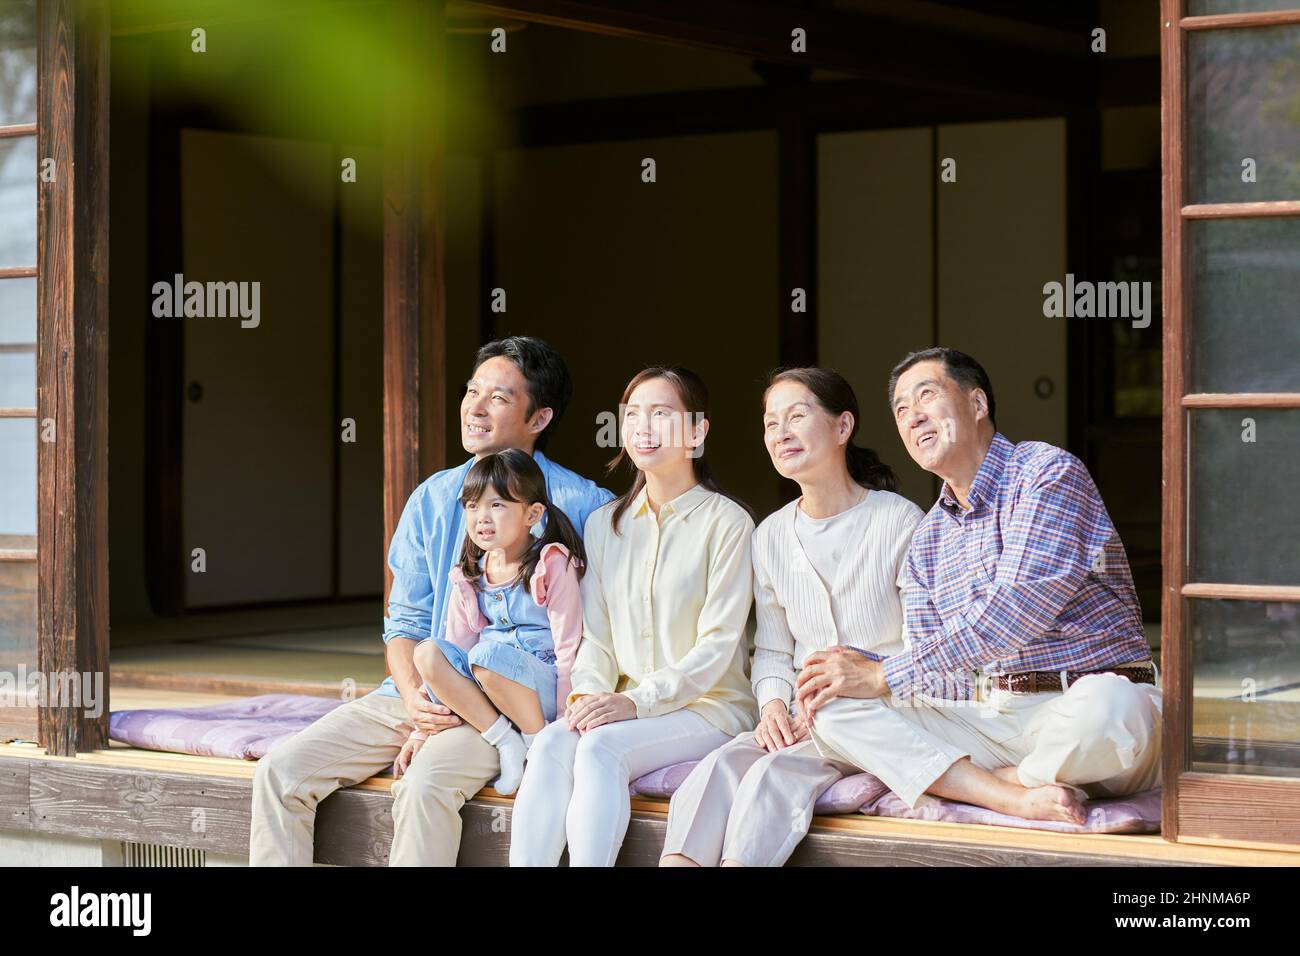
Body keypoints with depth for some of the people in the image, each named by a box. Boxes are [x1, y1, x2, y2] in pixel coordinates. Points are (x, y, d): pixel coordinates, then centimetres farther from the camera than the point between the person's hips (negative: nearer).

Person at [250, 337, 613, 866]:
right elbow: (404, 622, 16)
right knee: (280, 773, -12)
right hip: (418, 696, 6)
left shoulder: (581, 506, -3)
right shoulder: (434, 497, 13)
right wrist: (413, 694, -7)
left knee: (424, 788, -35)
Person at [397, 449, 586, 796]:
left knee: (487, 655, -35)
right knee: (427, 653, -19)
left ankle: (539, 742, -15)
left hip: (542, 687, -6)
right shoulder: (470, 576, 9)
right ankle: (506, 742, -18)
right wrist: (422, 731, 4)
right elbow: (456, 647, 10)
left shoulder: (552, 565, -8)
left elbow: (569, 649, -11)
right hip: (486, 701, 6)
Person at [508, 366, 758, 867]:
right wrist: (589, 693, -10)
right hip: (625, 706, 4)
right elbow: (595, 636, 11)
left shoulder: (726, 522, -4)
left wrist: (639, 700, -20)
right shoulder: (604, 524, 14)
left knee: (602, 747, -32)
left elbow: (718, 645, -10)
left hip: (708, 707, -4)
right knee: (551, 744, -27)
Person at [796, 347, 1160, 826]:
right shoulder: (928, 539, 18)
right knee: (831, 705, -13)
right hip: (987, 722, 6)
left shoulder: (1048, 471, -5)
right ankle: (1020, 798, -26)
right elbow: (940, 678, 13)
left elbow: (1017, 613, -17)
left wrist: (885, 675, -15)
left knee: (1104, 707, -42)